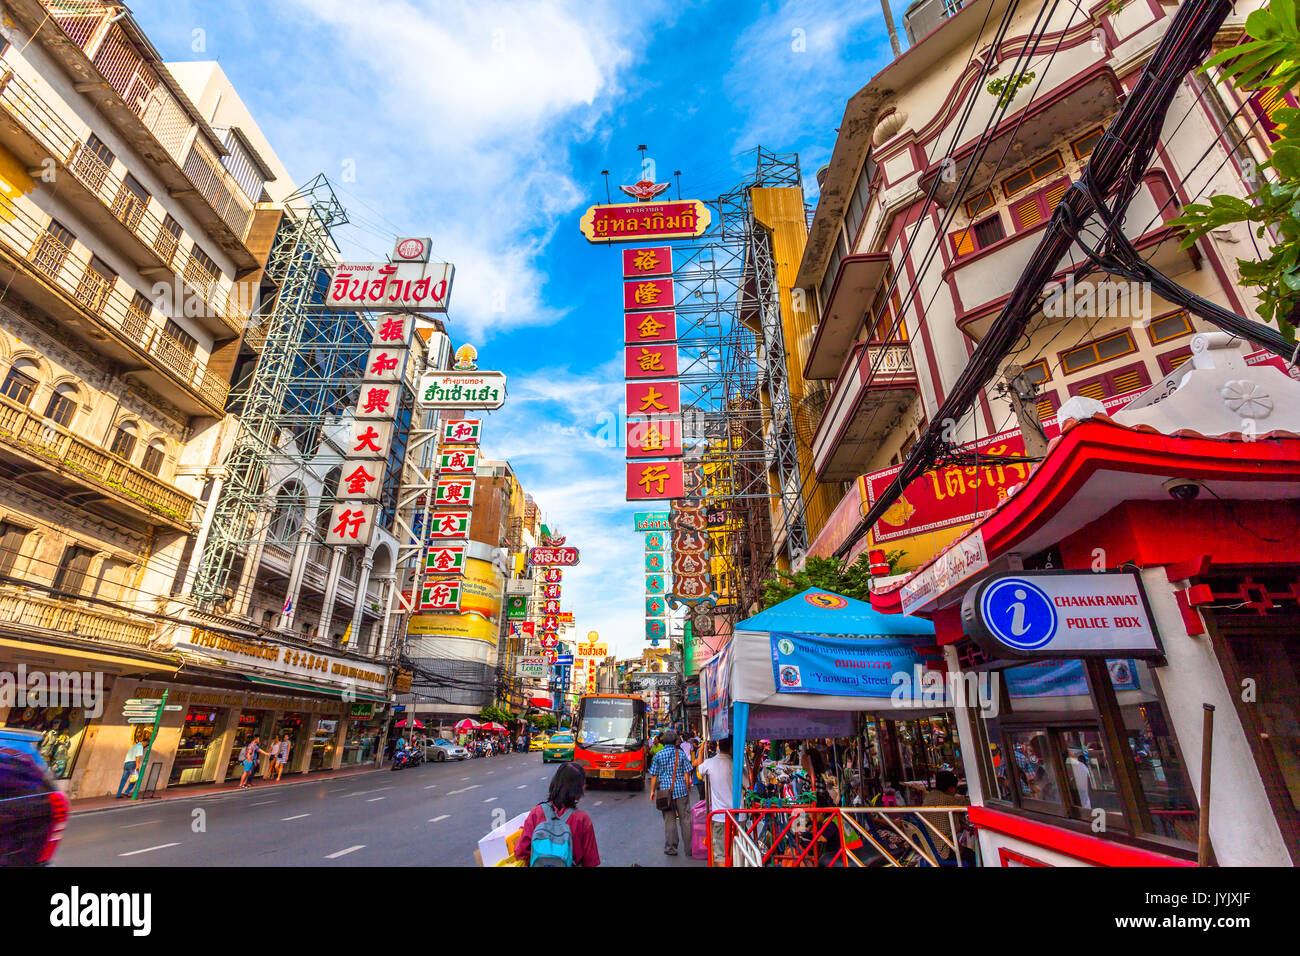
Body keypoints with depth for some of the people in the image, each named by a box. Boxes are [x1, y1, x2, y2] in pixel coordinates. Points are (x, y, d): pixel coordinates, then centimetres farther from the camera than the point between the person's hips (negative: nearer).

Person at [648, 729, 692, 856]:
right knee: (685, 818, 9)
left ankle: (671, 848, 12)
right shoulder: (681, 754, -2)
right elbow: (686, 773, 0)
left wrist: (652, 791, 11)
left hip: (665, 790, 0)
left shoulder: (659, 755, -2)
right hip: (681, 789, 0)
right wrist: (687, 788, 10)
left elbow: (654, 775, 1)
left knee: (669, 819, 8)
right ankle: (689, 848, 15)